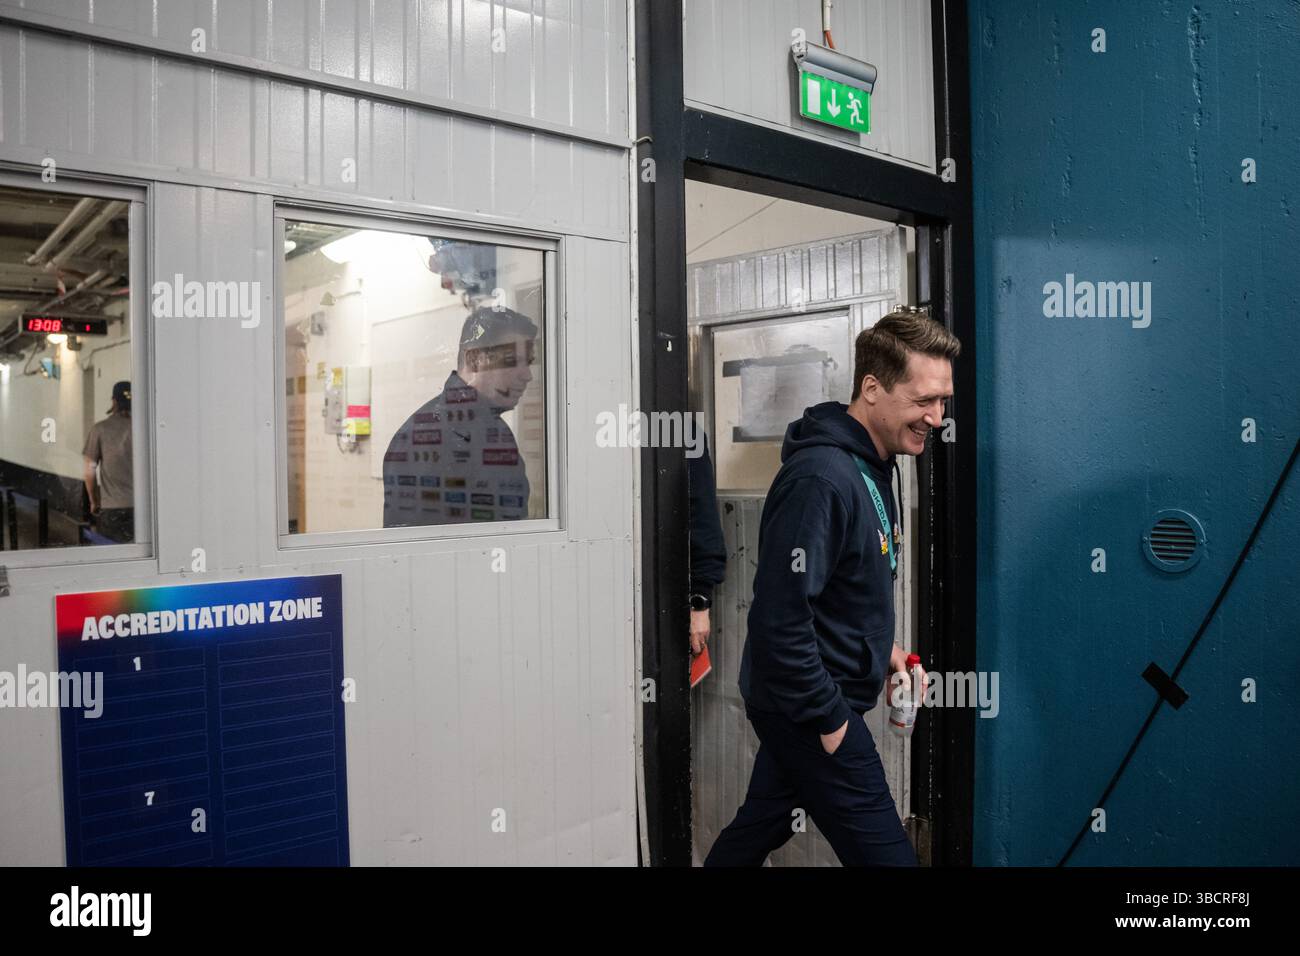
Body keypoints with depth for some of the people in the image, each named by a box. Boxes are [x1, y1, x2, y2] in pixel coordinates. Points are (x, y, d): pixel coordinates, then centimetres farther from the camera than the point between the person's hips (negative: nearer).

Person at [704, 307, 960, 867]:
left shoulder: (871, 466, 7)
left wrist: (882, 647, 11)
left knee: (760, 826, 23)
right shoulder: (821, 479, -26)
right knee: (885, 856, -1)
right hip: (808, 712, -9)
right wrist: (829, 721, -20)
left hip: (799, 705, 10)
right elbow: (779, 617, -28)